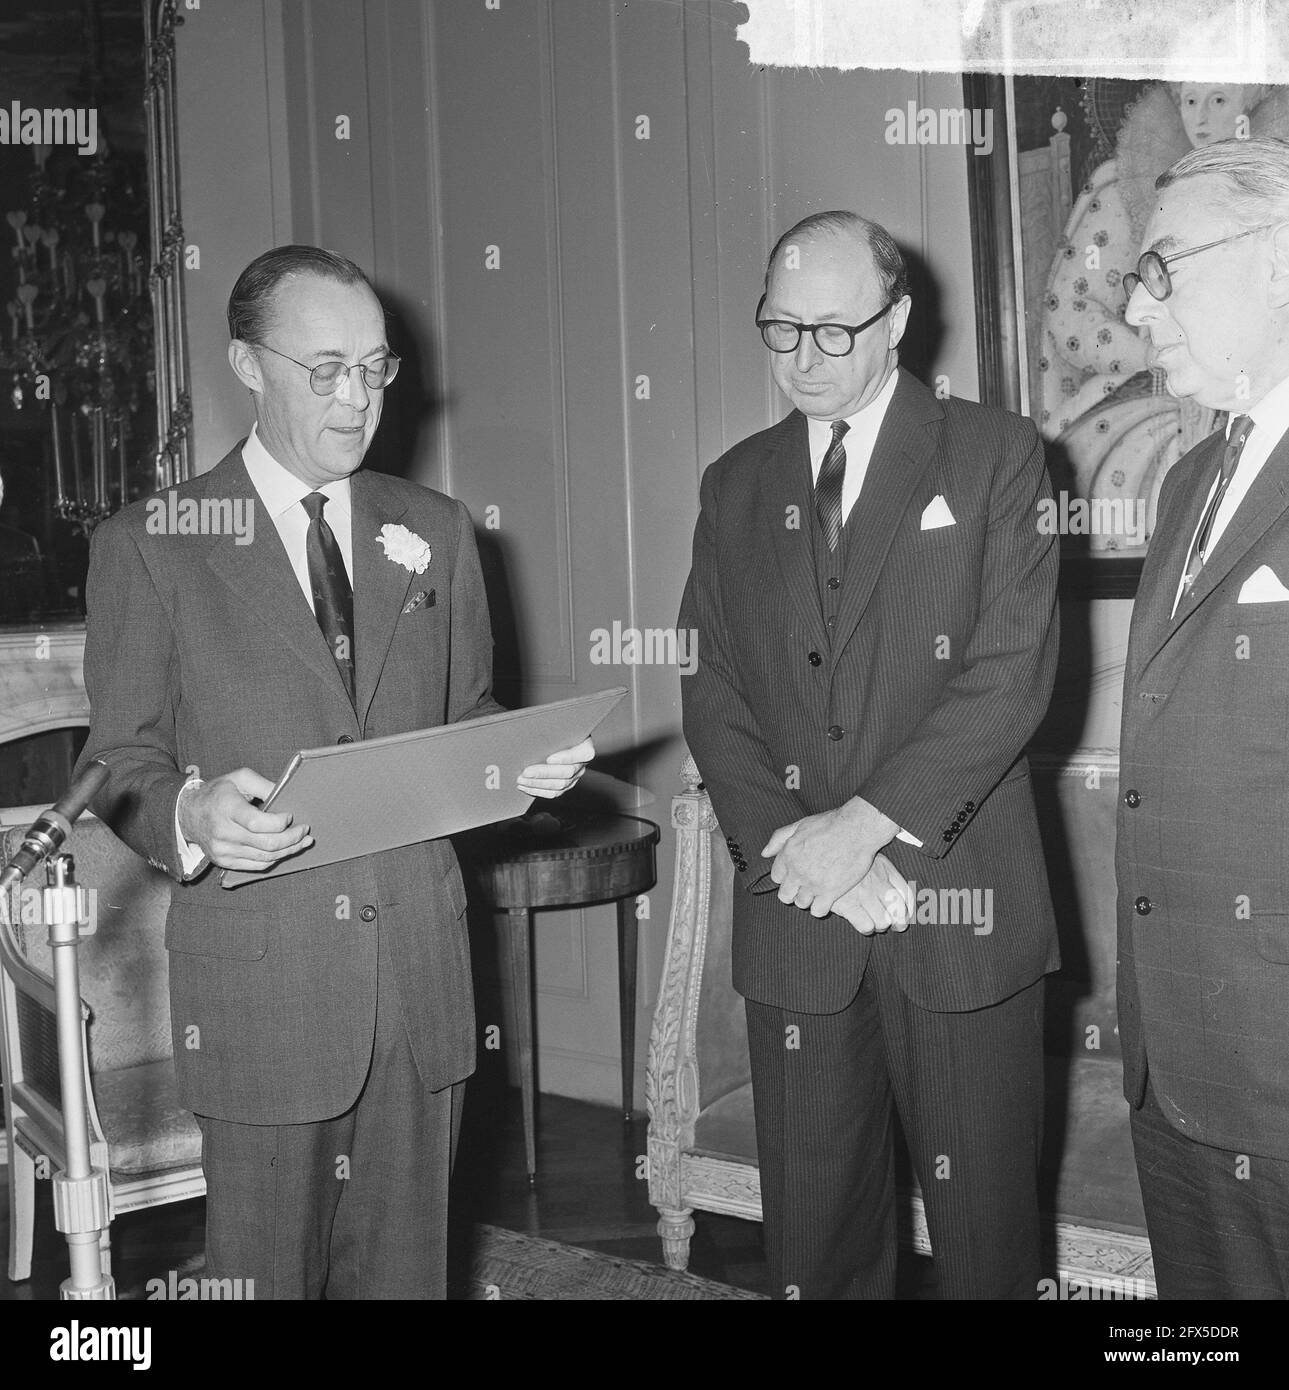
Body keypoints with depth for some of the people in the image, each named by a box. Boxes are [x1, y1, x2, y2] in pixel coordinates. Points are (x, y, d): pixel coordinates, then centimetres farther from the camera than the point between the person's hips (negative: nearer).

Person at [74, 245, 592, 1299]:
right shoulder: (150, 545, -1)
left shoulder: (436, 531, 11)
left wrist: (528, 762, -4)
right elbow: (121, 764, 0)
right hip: (259, 969, -3)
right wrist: (190, 815, -21)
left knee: (405, 1267, 13)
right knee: (266, 1271, 8)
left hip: (420, 966, 3)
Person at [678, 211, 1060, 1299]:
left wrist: (865, 824, -14)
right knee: (813, 1228, 10)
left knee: (985, 1229, 6)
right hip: (794, 922, 3)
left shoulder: (994, 454, 2)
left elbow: (1013, 672, -8)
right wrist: (793, 846, -9)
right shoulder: (736, 485, 12)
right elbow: (710, 691, 6)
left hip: (959, 907, -2)